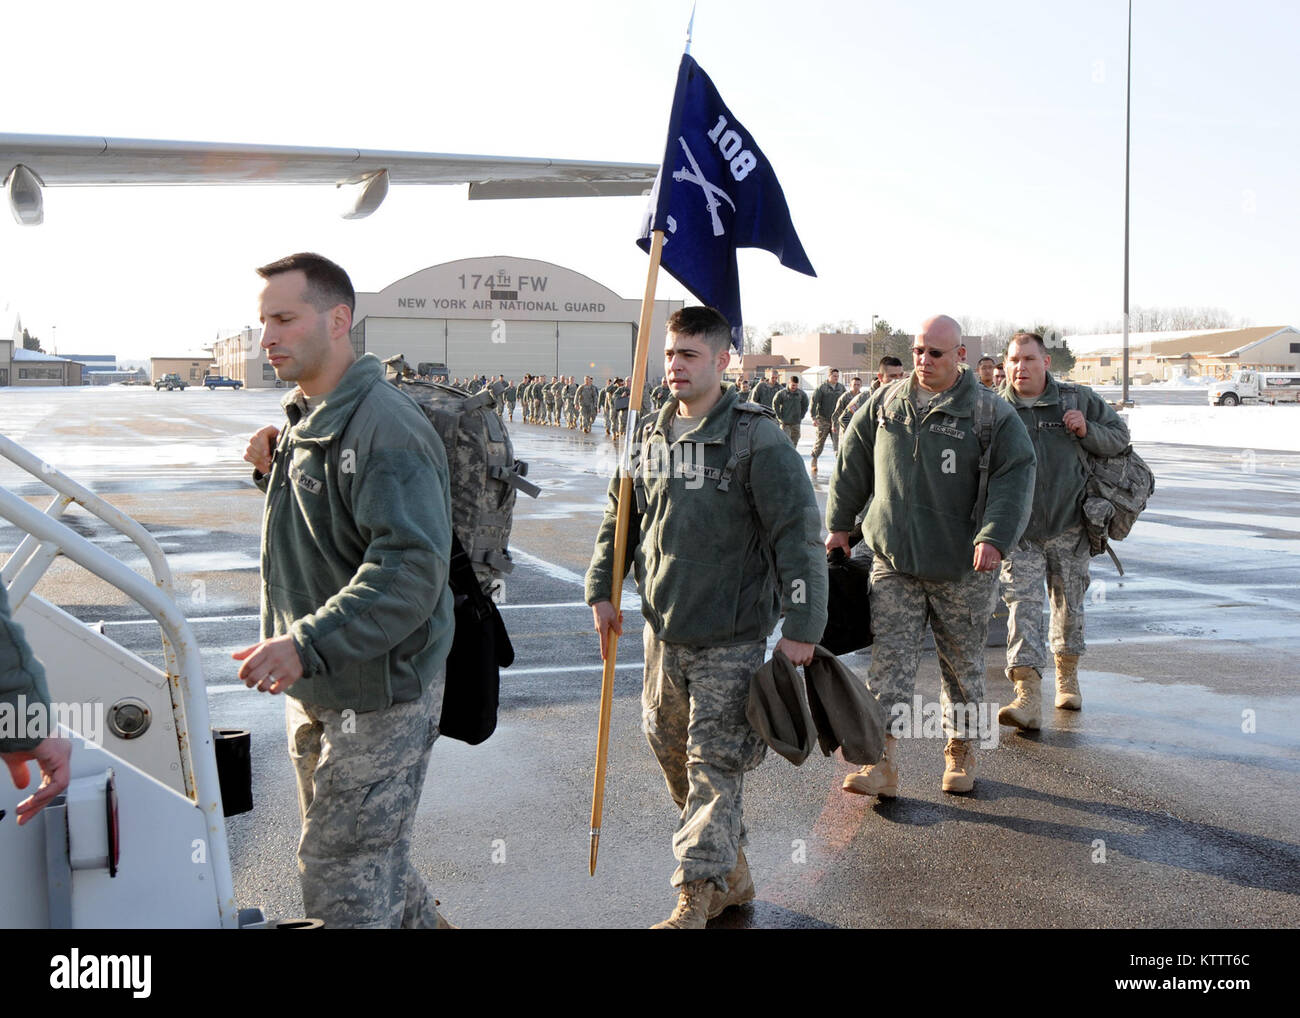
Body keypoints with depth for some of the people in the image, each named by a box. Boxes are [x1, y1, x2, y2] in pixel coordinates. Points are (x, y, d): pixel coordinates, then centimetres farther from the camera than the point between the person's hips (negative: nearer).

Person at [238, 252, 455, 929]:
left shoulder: (383, 427, -22)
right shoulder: (304, 418, 11)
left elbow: (410, 567, -31)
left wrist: (308, 644, -38)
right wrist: (273, 472, 4)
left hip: (377, 692, -10)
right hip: (314, 689, 10)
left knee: (340, 873, -2)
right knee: (367, 849, 24)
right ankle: (417, 922, 44)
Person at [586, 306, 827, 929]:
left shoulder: (755, 438, -13)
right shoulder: (650, 436, 7)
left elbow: (798, 533, -15)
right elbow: (619, 515, 20)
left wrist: (801, 626, -17)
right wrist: (602, 589, 14)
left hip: (731, 636, -7)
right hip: (663, 628, 7)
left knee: (714, 763, -4)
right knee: (669, 747, 16)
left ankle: (697, 897, 5)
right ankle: (731, 874, 33)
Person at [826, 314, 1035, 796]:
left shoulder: (991, 413, -4)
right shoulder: (885, 402, 7)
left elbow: (1014, 479, -9)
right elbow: (852, 464, 15)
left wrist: (995, 536, -22)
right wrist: (838, 524, 14)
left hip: (962, 570, -2)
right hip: (892, 562, 2)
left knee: (963, 665, 12)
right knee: (889, 661, -5)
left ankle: (961, 752, 28)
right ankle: (883, 762, -4)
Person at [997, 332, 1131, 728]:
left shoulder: (1078, 400, 2)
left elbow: (1120, 436, 8)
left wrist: (1087, 431, -11)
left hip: (1069, 525, 1)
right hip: (1020, 530, -1)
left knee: (1069, 603, 13)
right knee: (1022, 604, -11)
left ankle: (1067, 677, 35)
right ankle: (1028, 697, -18)